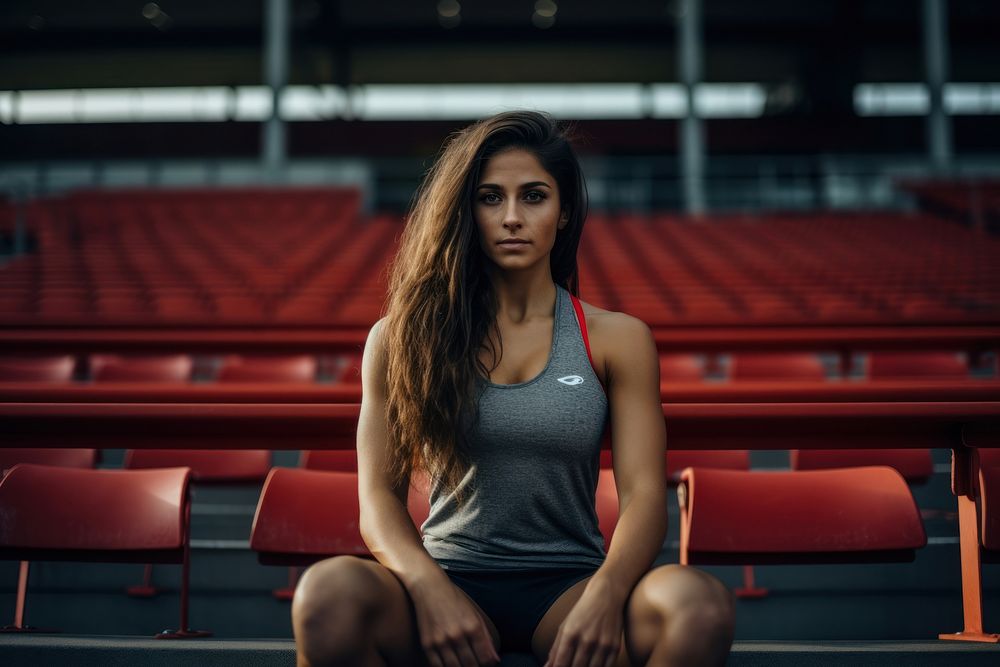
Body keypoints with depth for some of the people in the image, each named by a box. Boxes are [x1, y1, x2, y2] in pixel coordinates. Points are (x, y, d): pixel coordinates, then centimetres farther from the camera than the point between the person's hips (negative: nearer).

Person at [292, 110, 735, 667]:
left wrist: (605, 595, -23)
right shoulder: (402, 337, 5)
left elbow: (643, 493, -3)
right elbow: (380, 497, 0)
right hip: (452, 575, 0)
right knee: (328, 593, -33)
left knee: (704, 605, -31)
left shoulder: (617, 339, 6)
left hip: (567, 584, 1)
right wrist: (431, 588, -21)